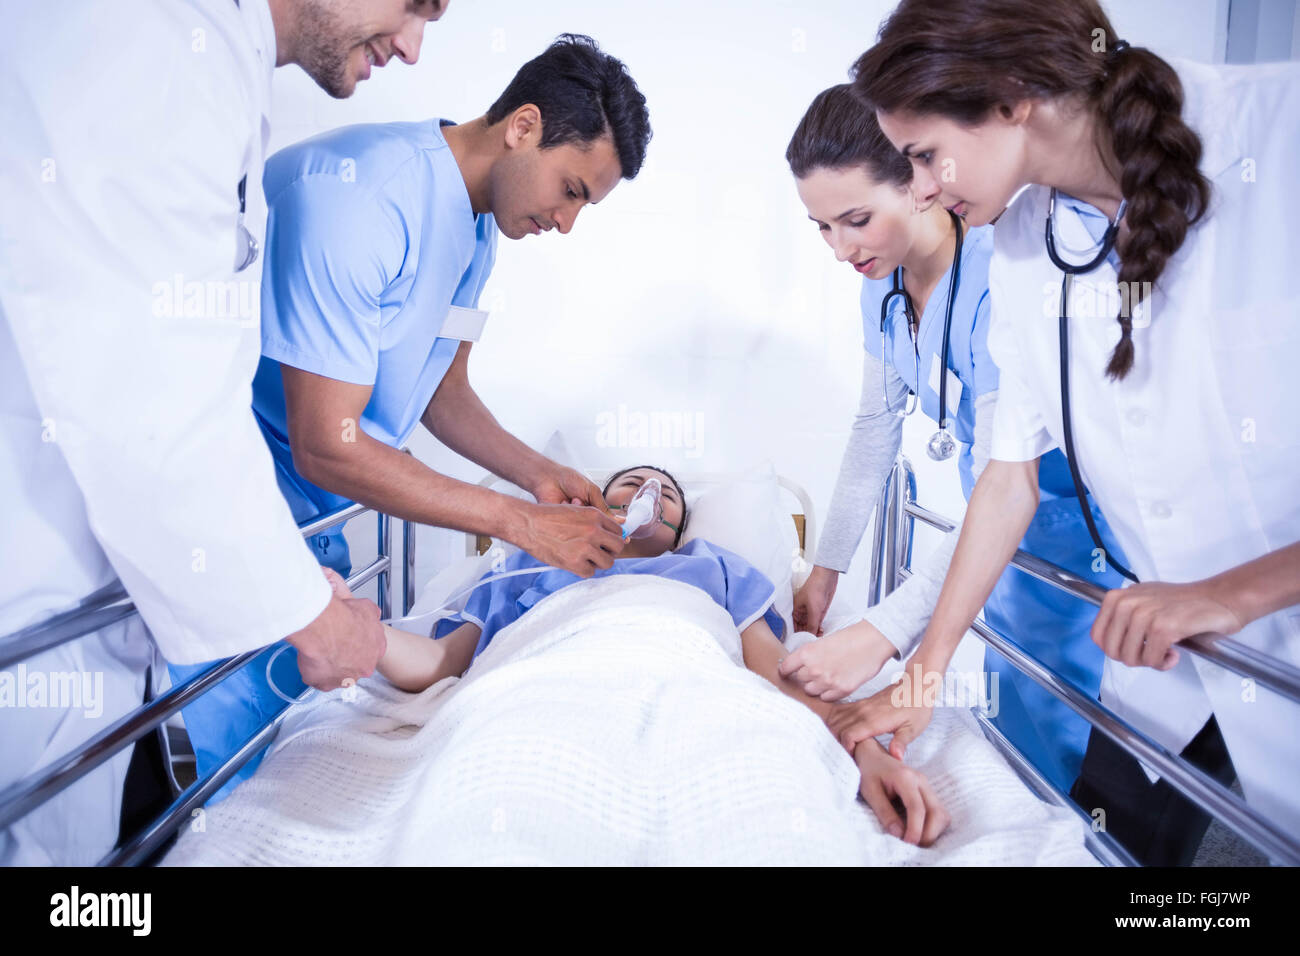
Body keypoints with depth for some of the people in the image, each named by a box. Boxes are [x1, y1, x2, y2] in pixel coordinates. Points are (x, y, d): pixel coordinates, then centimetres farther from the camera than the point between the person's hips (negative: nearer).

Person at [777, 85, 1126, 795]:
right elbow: (875, 425, 2)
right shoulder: (885, 280, -5)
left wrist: (883, 632, -39)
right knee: (1002, 725, 15)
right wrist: (825, 570, 0)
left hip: (1081, 522, -7)